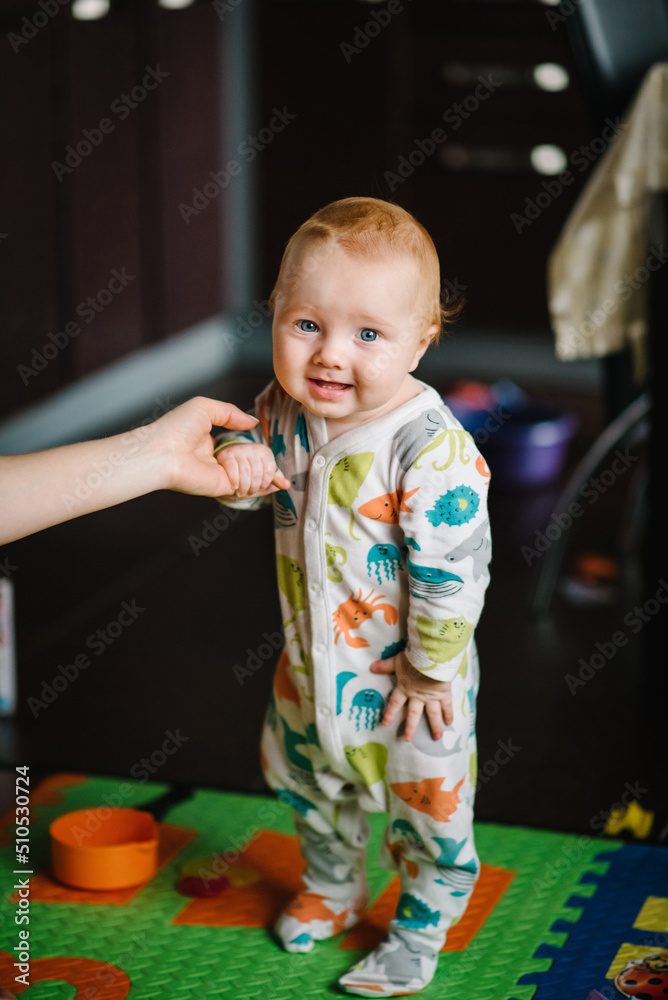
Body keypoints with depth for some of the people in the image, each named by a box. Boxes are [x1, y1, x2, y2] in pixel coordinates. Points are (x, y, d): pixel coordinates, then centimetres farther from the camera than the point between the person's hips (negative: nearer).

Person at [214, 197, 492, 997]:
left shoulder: (431, 449, -32)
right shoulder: (285, 411, -12)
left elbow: (451, 572, -26)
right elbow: (254, 463, 3)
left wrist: (430, 668, -18)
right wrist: (239, 461, -22)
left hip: (408, 668, -6)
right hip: (312, 660, 7)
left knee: (424, 804, 12)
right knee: (306, 778, 27)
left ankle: (419, 930, 37)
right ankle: (333, 886, 55)